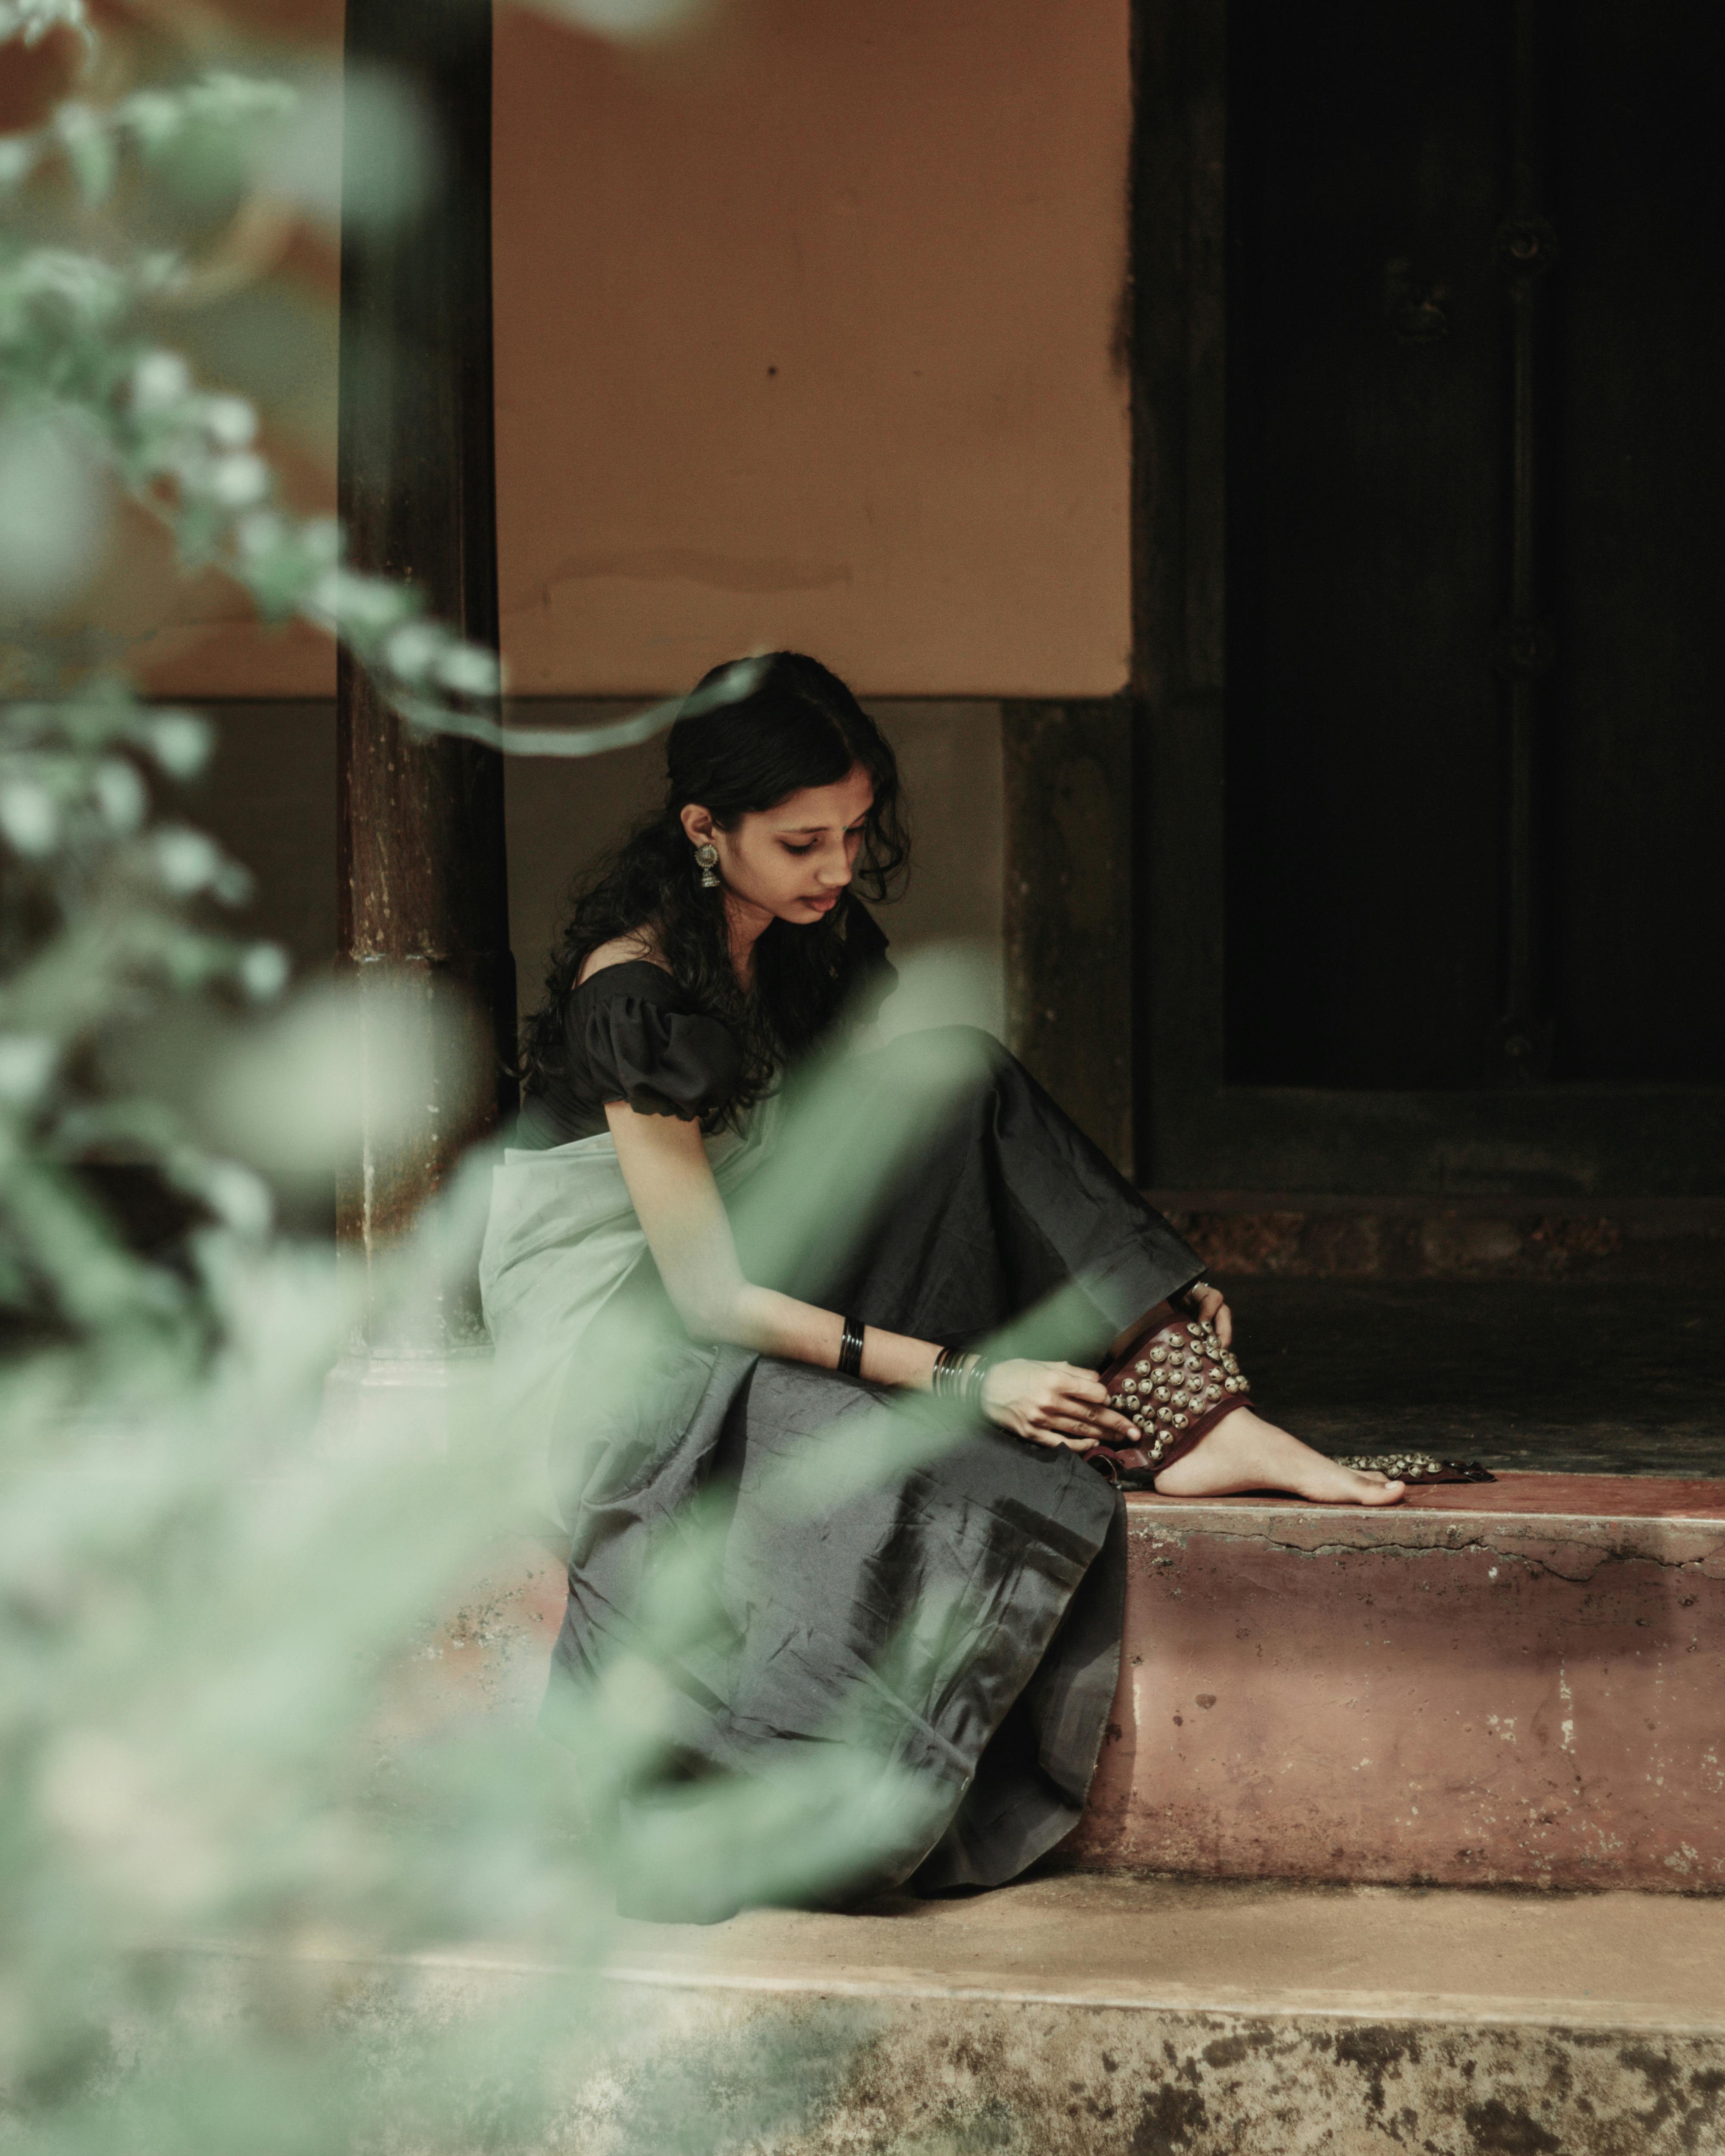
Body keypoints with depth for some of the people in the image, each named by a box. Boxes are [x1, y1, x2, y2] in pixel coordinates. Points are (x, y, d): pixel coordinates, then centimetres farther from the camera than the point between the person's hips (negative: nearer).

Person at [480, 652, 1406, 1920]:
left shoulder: (806, 945, 4)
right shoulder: (633, 995, -21)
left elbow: (918, 1155, 11)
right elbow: (711, 1293, -22)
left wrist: (1143, 1292, -3)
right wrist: (960, 1374, -27)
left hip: (748, 1315, 8)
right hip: (615, 1349, -8)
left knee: (963, 1082, -14)